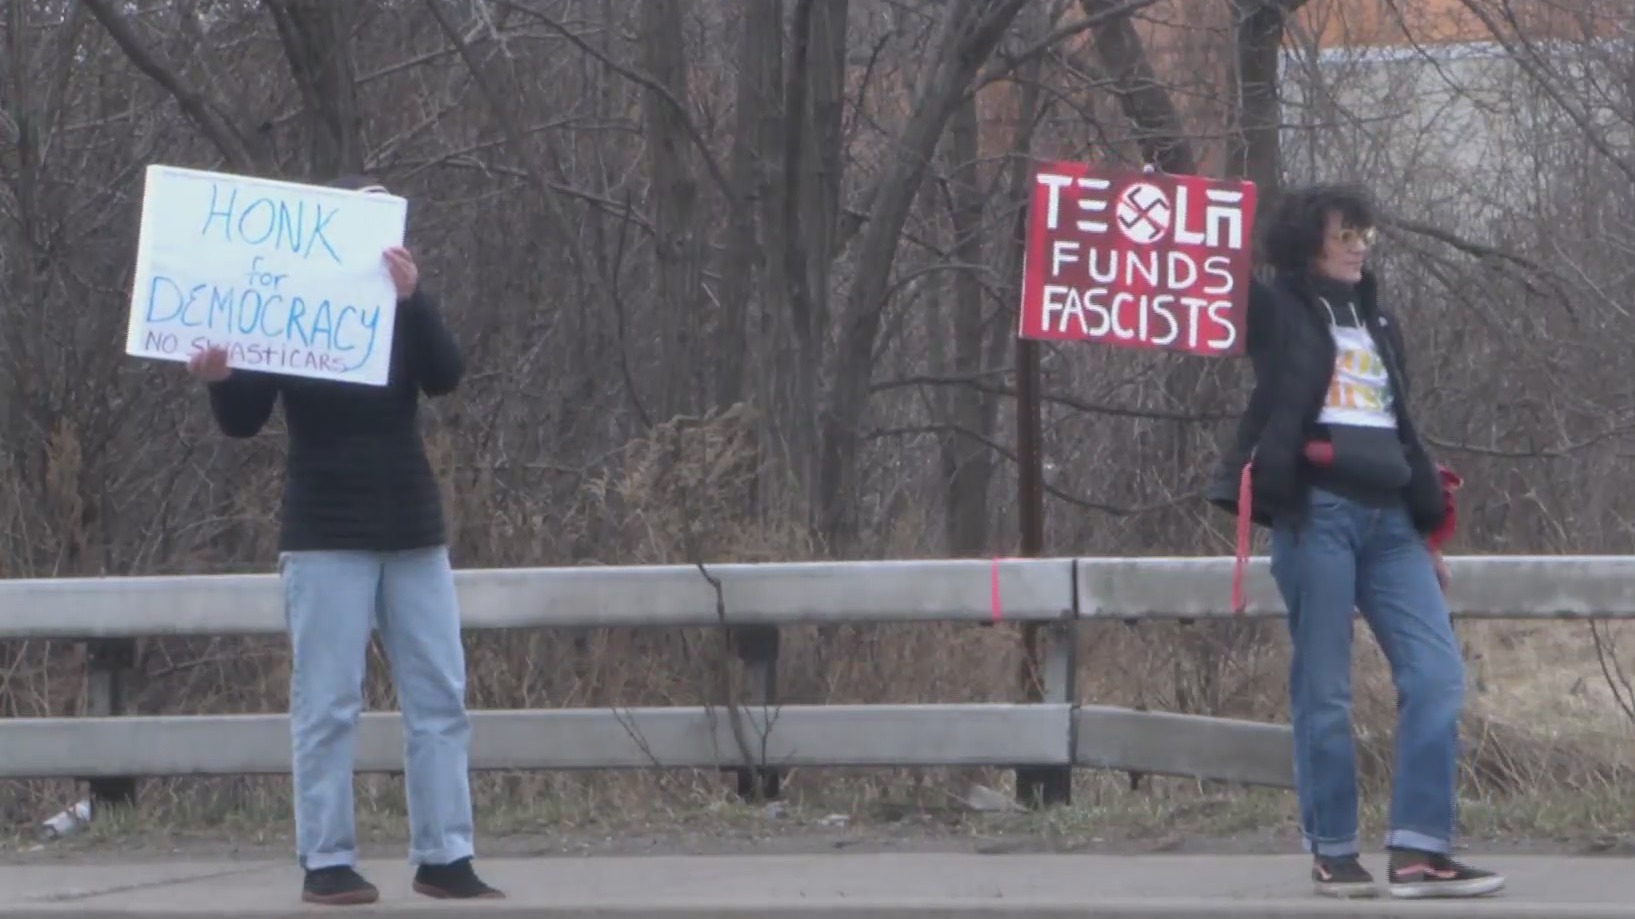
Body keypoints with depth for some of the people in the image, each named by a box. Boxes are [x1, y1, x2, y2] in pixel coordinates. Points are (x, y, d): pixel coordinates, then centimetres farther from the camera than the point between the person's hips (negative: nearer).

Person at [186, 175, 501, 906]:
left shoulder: (406, 309, 9)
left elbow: (445, 377, -10)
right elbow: (244, 422, -3)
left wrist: (412, 299, -25)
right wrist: (218, 382, -25)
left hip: (413, 529, 4)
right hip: (326, 535, -4)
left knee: (440, 698, 3)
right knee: (327, 704, -5)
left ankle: (444, 858, 7)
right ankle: (326, 863, -3)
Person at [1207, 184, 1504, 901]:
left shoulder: (1379, 323, 23)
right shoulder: (1278, 311, 8)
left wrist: (1428, 530, 23)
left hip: (1387, 519, 6)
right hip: (1315, 512, -6)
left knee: (1437, 674, -6)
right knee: (1324, 691, -4)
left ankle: (1419, 852, -7)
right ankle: (1333, 853, 3)